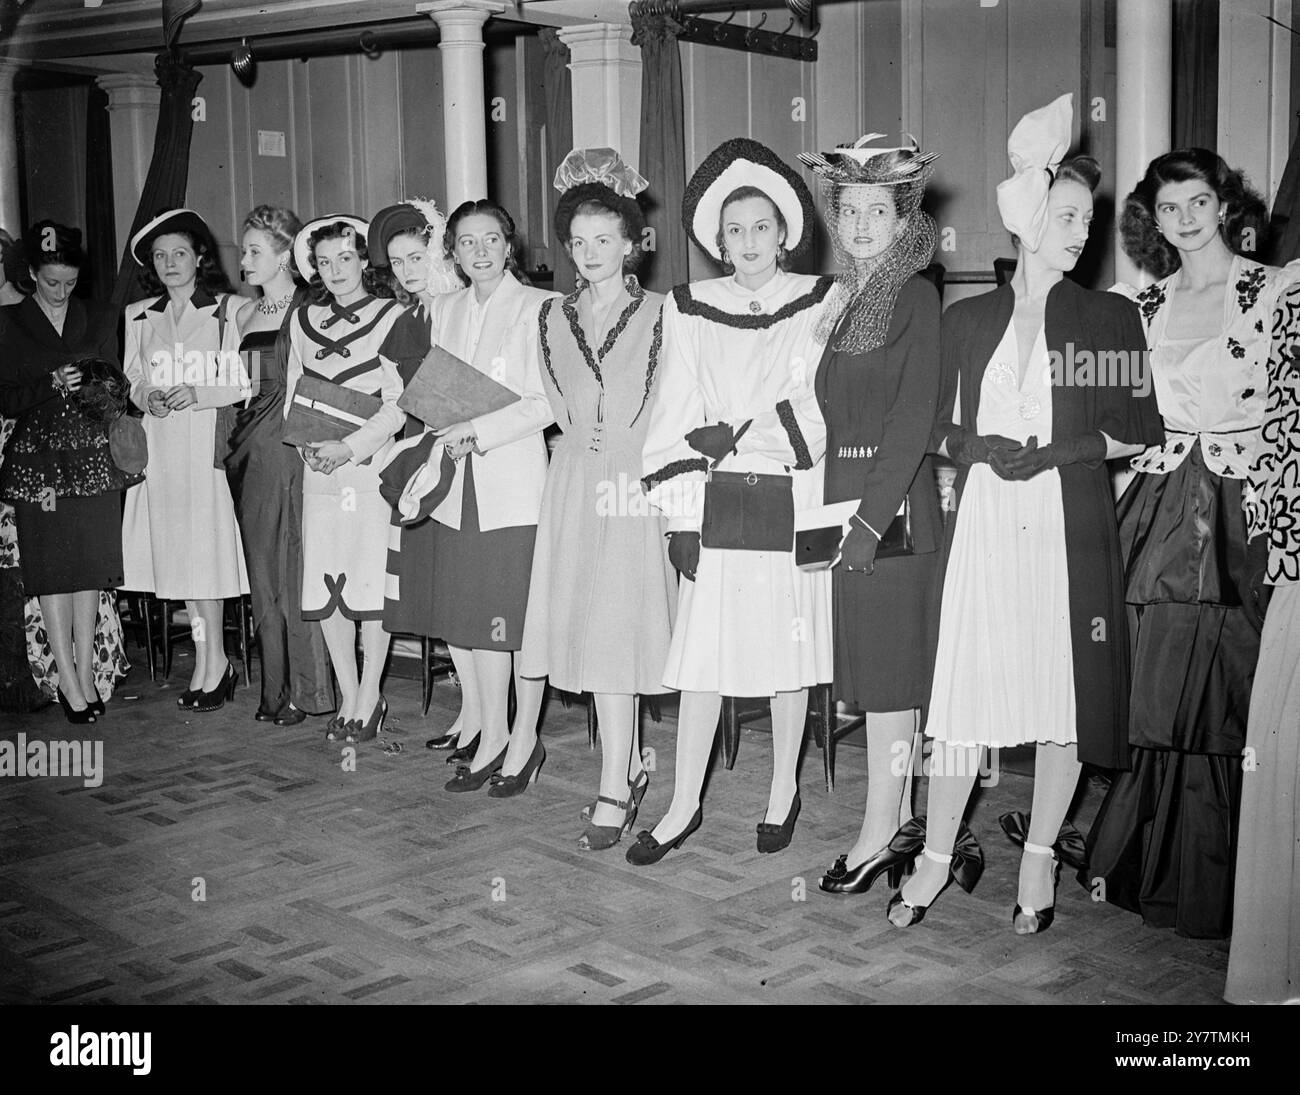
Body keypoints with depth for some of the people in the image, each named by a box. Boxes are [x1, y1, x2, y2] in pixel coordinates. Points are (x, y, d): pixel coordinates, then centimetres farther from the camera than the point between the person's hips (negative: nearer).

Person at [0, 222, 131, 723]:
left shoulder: (100, 318, 10)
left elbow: (119, 383, 15)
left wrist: (108, 391, -8)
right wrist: (51, 385, -16)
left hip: (93, 456, 2)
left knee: (89, 566, 2)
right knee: (52, 567, -2)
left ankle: (85, 672, 10)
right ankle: (68, 678, 3)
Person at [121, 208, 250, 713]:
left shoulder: (229, 309, 1)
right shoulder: (138, 316, 15)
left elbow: (248, 381, -3)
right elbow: (131, 379, 18)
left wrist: (197, 393, -15)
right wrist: (145, 399, -3)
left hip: (210, 441, -4)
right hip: (159, 447, 4)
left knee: (205, 548, -6)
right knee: (176, 552, 2)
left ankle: (210, 663, 3)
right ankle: (212, 662, 11)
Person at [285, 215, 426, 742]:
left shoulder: (395, 319, -1)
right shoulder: (302, 321, 14)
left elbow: (400, 403, -7)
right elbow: (293, 394, 17)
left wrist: (349, 447, -14)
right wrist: (307, 443, 0)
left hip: (373, 465, -4)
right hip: (318, 469, 5)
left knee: (370, 584, -5)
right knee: (324, 586, 3)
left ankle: (370, 699, 7)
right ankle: (348, 697, 15)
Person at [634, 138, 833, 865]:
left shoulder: (821, 304, 1)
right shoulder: (690, 310, 5)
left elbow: (820, 411, -4)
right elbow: (676, 419, 3)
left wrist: (735, 436, -10)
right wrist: (680, 516, -3)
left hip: (794, 501, -1)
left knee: (789, 650, 7)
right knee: (702, 653, 1)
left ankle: (784, 789, 24)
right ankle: (685, 806, 11)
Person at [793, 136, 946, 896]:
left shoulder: (917, 297, -8)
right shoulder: (842, 299, 13)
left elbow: (914, 418, -14)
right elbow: (831, 411, 13)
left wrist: (873, 517, -19)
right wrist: (830, 507, 5)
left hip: (896, 499, -7)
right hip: (842, 497, 7)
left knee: (889, 666, -3)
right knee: (870, 656, 11)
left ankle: (880, 832, 3)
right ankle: (900, 808, 22)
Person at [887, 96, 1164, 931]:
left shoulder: (1112, 317, 8)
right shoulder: (967, 320, 12)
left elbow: (1140, 431, 3)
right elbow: (942, 430, 12)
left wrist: (1057, 451, -9)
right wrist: (981, 448, -8)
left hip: (1072, 524, 0)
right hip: (985, 521, 1)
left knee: (1067, 687, 2)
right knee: (964, 684, -2)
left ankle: (1039, 859, 17)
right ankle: (938, 858, 11)